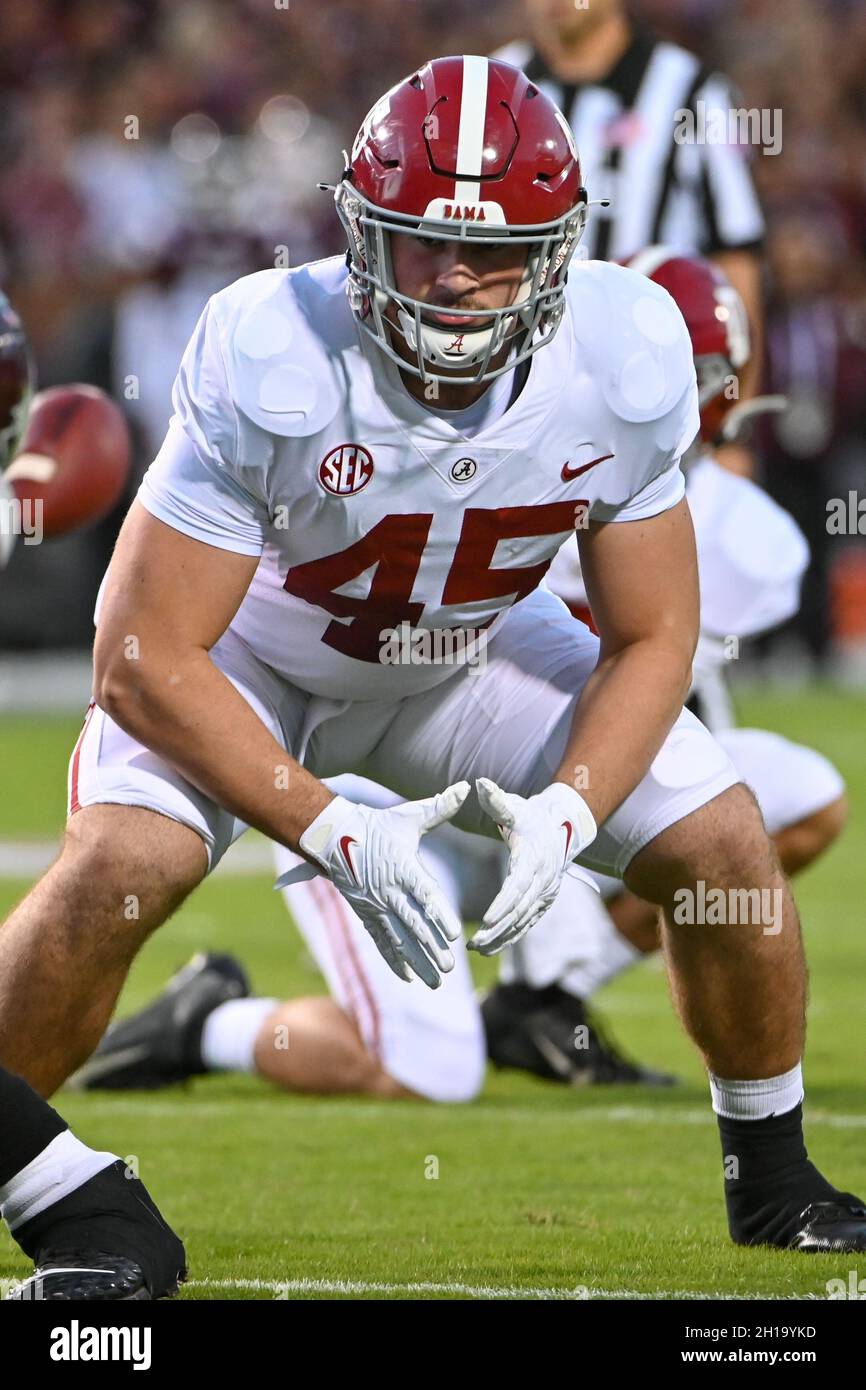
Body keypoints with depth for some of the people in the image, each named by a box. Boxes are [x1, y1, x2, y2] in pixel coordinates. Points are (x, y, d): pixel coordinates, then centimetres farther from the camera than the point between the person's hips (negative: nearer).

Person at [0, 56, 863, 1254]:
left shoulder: (629, 358, -26)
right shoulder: (268, 360, -37)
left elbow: (651, 637, -12)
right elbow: (146, 659, -32)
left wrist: (565, 814, -30)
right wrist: (332, 835, -37)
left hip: (472, 650, 3)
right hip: (253, 652, -3)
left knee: (722, 845, -7)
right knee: (123, 864, -29)